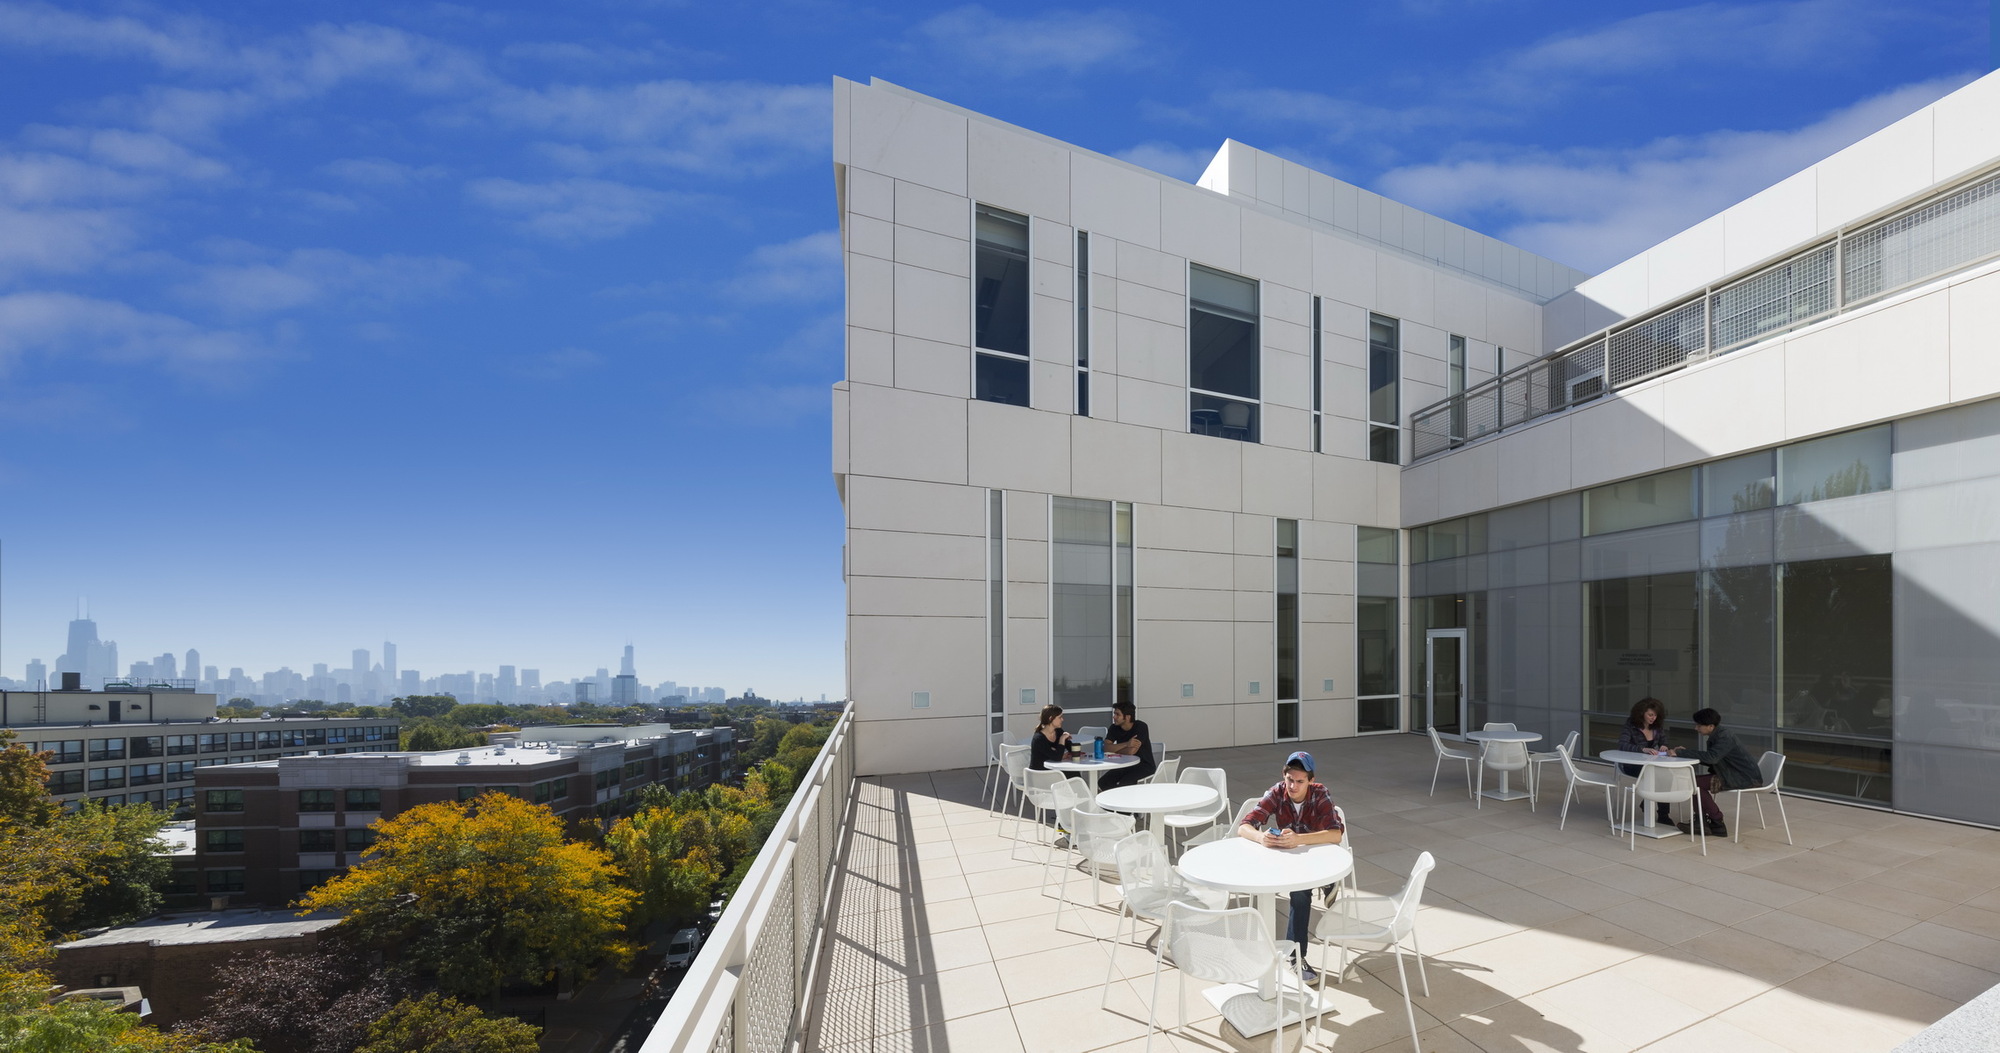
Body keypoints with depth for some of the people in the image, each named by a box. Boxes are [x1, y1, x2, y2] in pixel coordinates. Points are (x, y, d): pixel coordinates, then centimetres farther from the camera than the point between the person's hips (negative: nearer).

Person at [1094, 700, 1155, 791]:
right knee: (1102, 782, -15)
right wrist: (1126, 744, -28)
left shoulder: (1141, 727, -18)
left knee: (1123, 784, -30)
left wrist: (1114, 749, -10)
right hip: (1125, 765, 6)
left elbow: (1131, 751, -27)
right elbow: (1105, 747, -14)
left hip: (1144, 766, -6)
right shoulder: (1115, 728, -1)